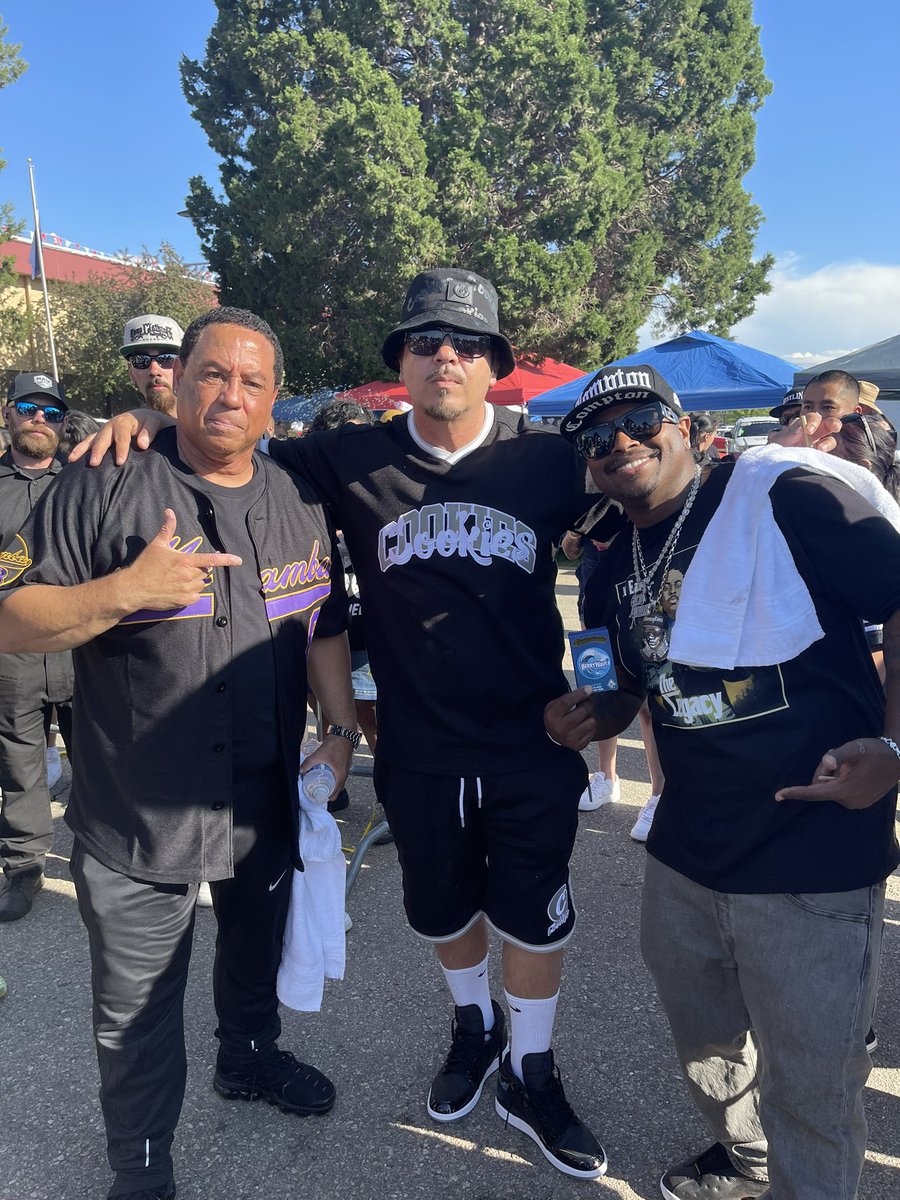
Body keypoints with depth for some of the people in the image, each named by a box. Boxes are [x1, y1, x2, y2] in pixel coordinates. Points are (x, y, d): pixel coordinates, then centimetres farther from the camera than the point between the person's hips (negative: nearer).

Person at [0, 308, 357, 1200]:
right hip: (137, 816, -4)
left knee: (256, 955, 28)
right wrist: (124, 590, -28)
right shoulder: (103, 489, -12)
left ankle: (249, 1057, 57)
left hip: (267, 806, 5)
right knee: (137, 1021, 12)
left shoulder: (300, 502, 3)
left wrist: (344, 731, 4)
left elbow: (326, 626, 11)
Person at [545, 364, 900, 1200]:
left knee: (807, 1089, 10)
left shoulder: (784, 501, -14)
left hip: (812, 858, -7)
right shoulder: (613, 574, 7)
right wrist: (590, 718, 0)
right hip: (685, 849, 7)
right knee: (703, 1039, 27)